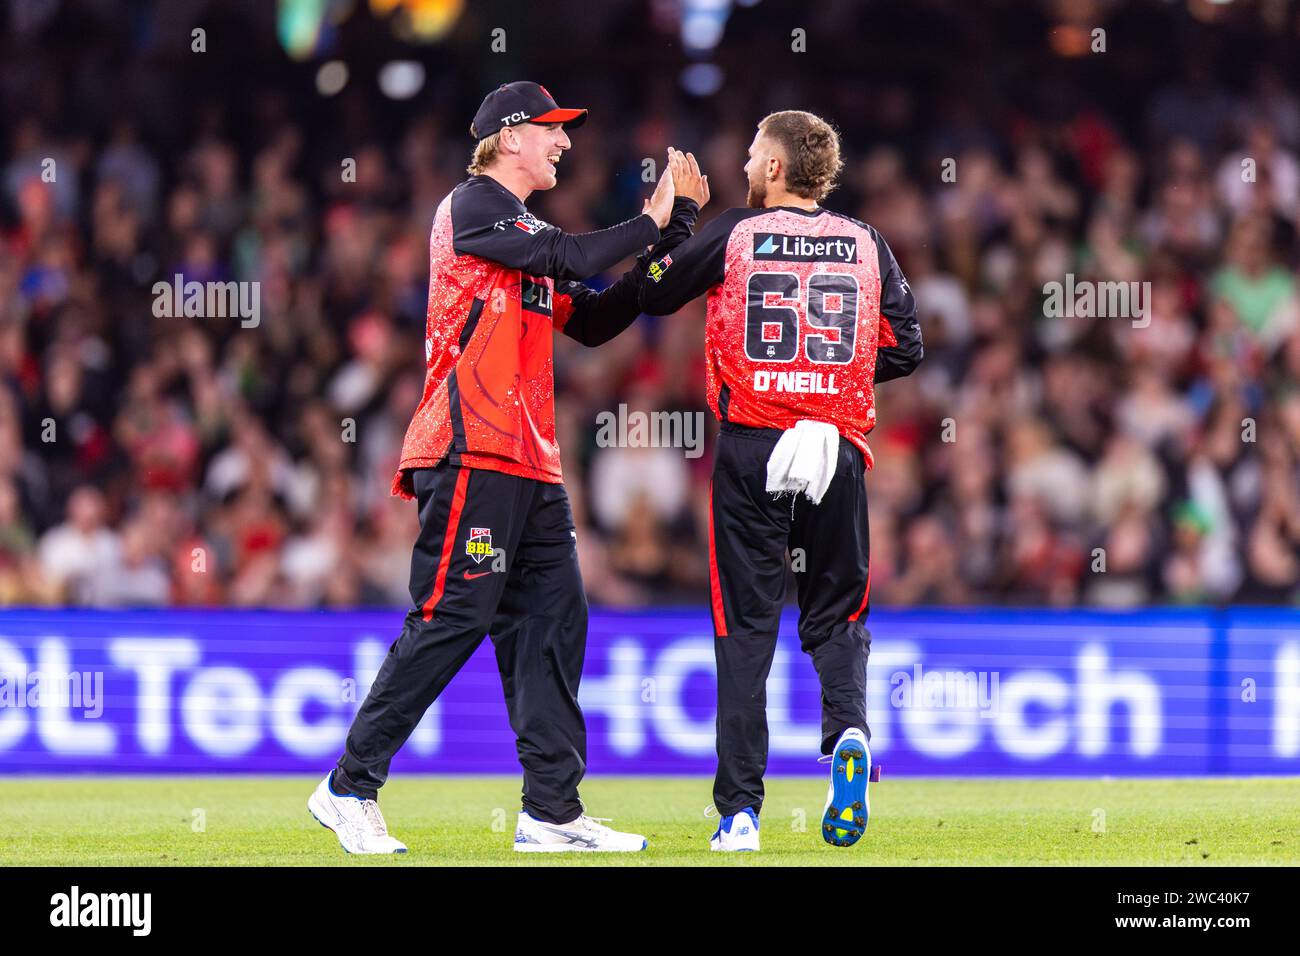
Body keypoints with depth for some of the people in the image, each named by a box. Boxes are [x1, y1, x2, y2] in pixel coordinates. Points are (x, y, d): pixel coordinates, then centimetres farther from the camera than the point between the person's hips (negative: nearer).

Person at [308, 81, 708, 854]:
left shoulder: (527, 232, 24)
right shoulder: (473, 206, -4)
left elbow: (592, 321, 21)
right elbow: (574, 259, -15)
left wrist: (671, 234, 15)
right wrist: (654, 224, -3)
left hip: (531, 463, 10)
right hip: (474, 453, -10)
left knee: (554, 619, 4)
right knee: (453, 618, -12)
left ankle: (553, 812, 5)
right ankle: (350, 788, -7)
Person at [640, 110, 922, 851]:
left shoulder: (734, 235, -1)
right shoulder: (865, 245, 6)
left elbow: (651, 295, 10)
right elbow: (905, 349, 5)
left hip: (751, 451, -2)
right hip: (838, 449, 2)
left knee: (746, 626, 3)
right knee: (836, 614, 13)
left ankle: (741, 810, -2)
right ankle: (849, 730, -18)